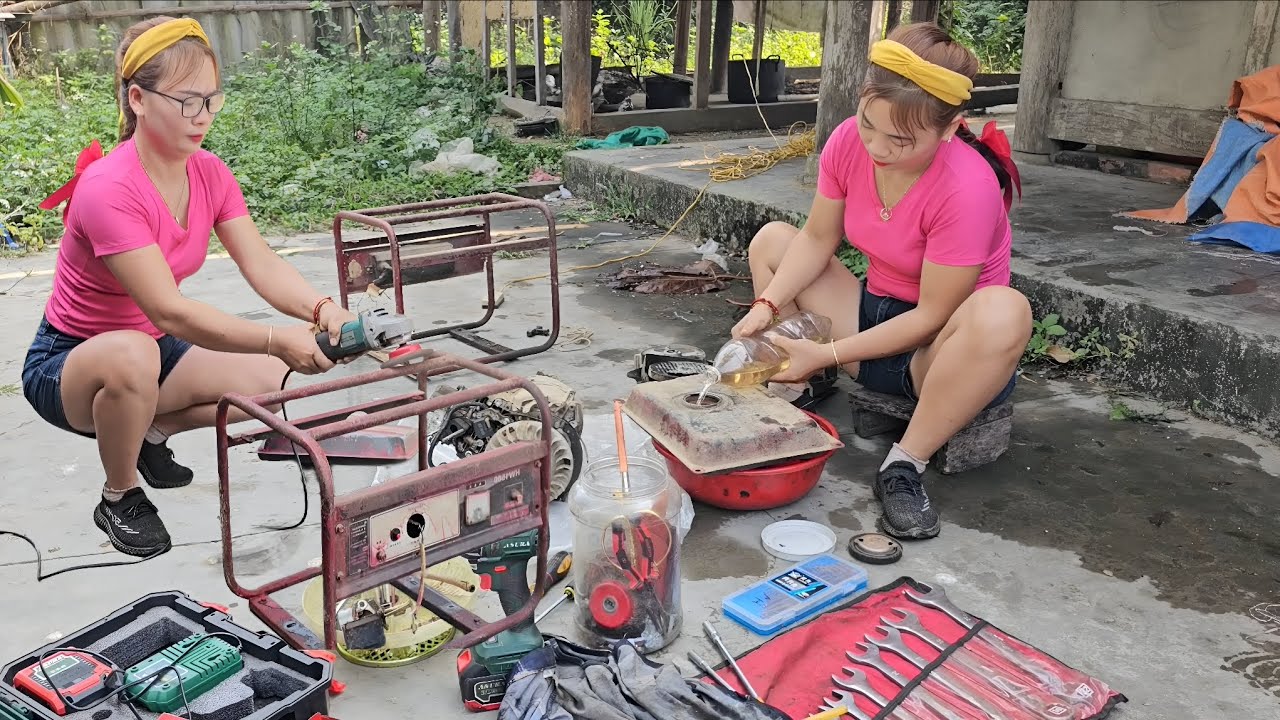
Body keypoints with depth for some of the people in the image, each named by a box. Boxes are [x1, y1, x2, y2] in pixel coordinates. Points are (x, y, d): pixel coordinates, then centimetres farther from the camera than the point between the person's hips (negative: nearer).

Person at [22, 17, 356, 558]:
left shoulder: (210, 172, -7)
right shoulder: (109, 190, -29)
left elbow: (261, 265, -16)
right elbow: (169, 311, -35)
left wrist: (319, 308, -36)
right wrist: (276, 339, -44)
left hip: (153, 350, 6)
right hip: (69, 362, -6)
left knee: (270, 381, -16)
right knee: (133, 355, -40)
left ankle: (154, 430, 12)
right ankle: (119, 497, -10)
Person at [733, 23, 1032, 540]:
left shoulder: (967, 188, -30)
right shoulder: (848, 142, -13)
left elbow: (931, 315, -25)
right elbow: (818, 239, -4)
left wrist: (827, 354, -26)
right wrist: (767, 307, -20)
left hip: (938, 349, -6)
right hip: (874, 316, 6)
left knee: (1004, 313, -39)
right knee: (771, 240, 1)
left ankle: (905, 465, -25)